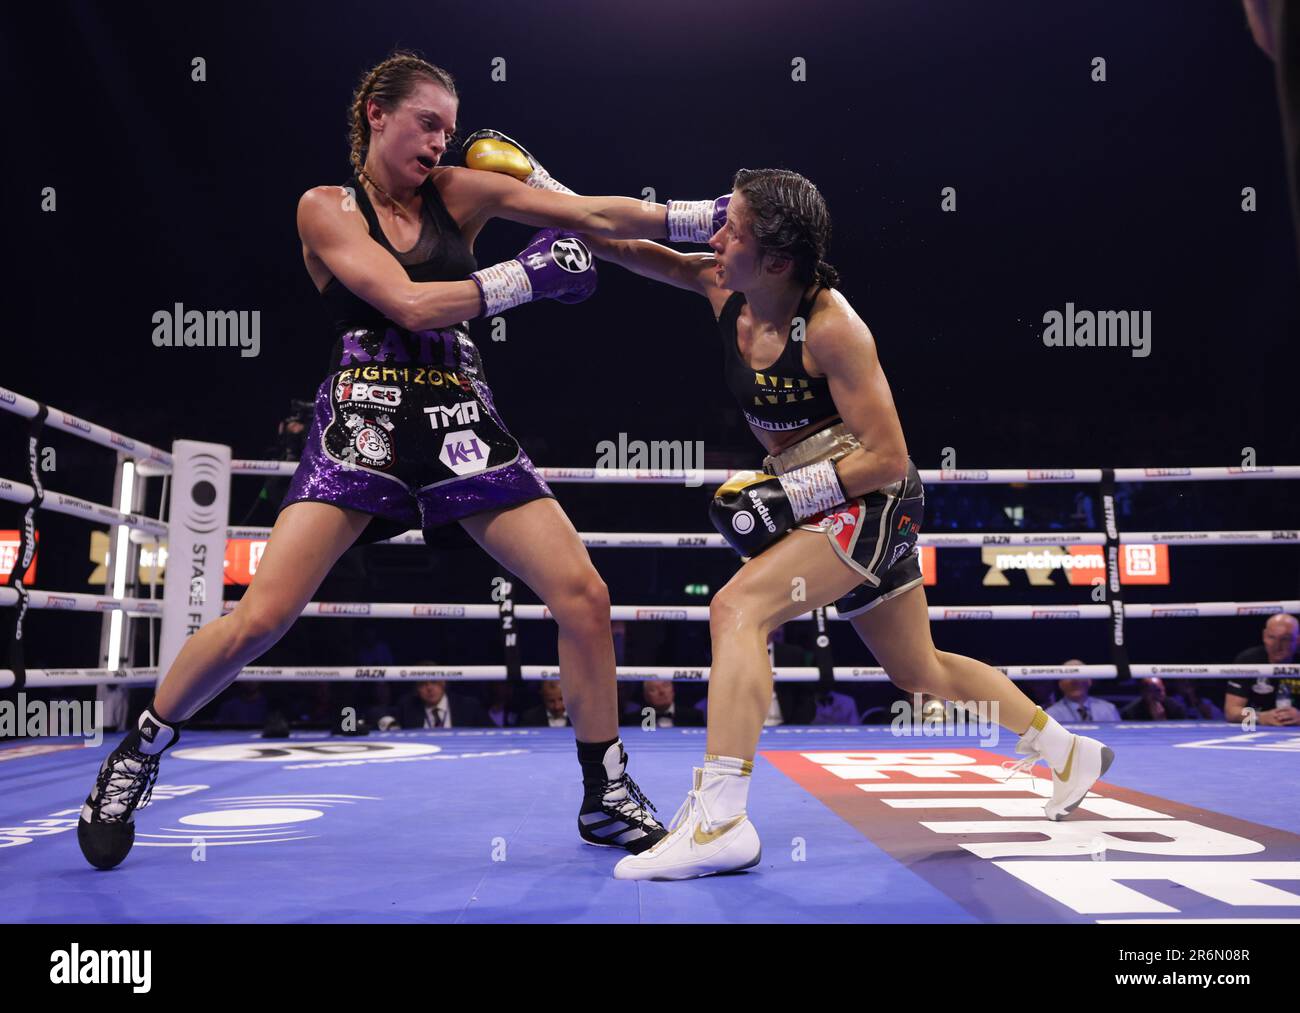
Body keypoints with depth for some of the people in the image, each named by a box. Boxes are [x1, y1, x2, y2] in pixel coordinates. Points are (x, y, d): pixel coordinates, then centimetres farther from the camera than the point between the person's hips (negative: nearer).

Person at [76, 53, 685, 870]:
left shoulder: (458, 193, 10)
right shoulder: (326, 209, 1)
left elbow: (596, 214, 2)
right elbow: (410, 303, -13)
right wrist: (530, 276, -12)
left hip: (463, 426, 4)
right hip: (363, 425, -3)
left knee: (584, 595, -7)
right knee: (259, 621, -12)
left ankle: (607, 798, 9)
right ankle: (137, 756, 15)